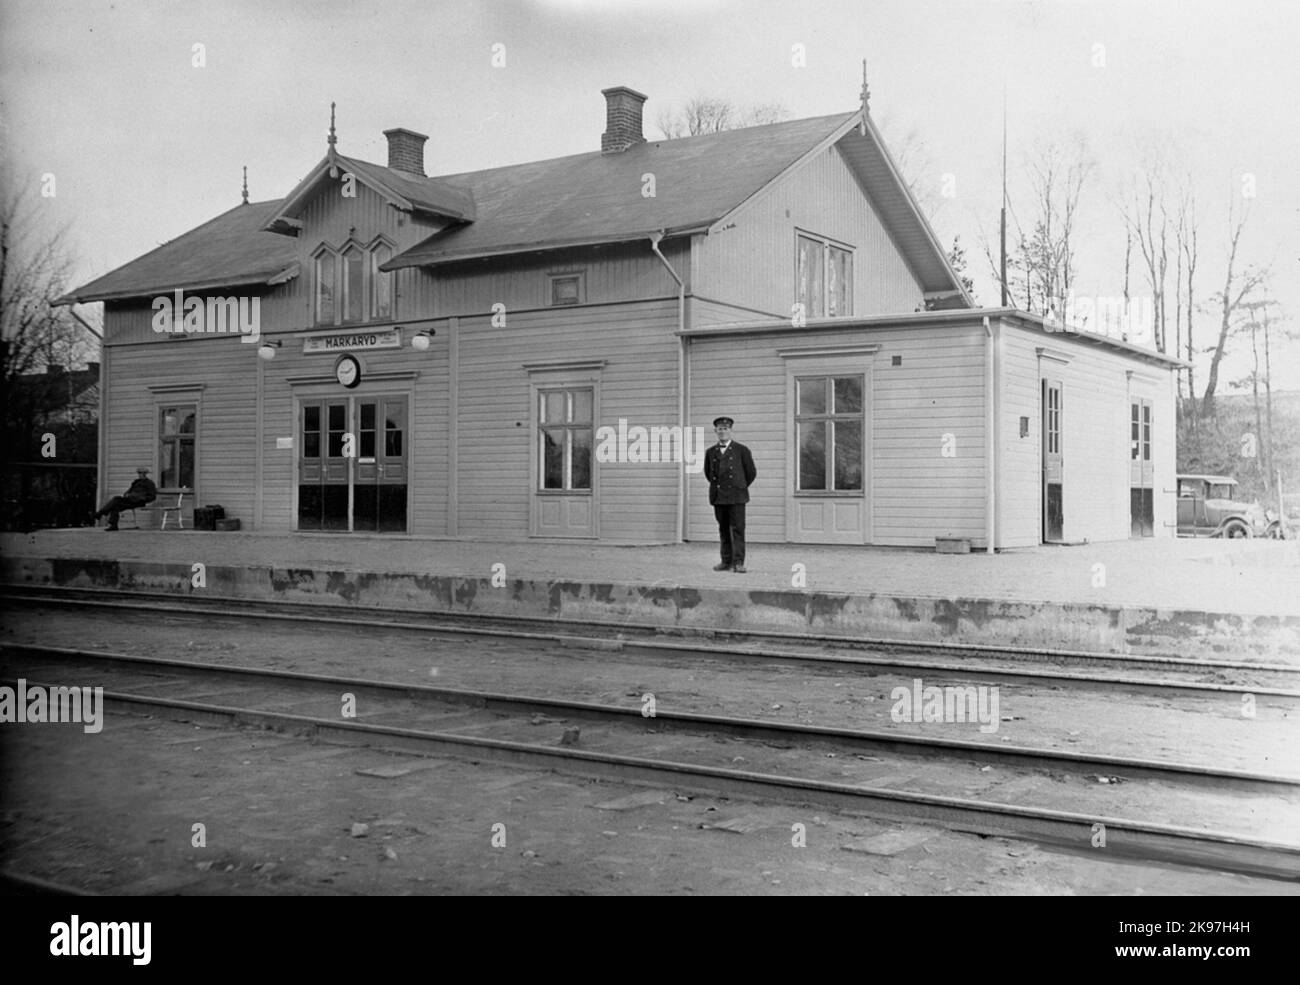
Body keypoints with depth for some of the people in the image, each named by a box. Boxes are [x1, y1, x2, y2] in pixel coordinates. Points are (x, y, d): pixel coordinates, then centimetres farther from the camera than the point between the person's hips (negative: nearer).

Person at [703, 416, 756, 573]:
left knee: (738, 529, -7)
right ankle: (727, 561, 12)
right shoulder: (710, 452, 11)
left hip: (736, 496, -3)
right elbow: (708, 473, 24)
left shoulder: (741, 450, 2)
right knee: (723, 530, 6)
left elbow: (751, 472, 9)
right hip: (718, 497, 3)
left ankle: (738, 563, -7)